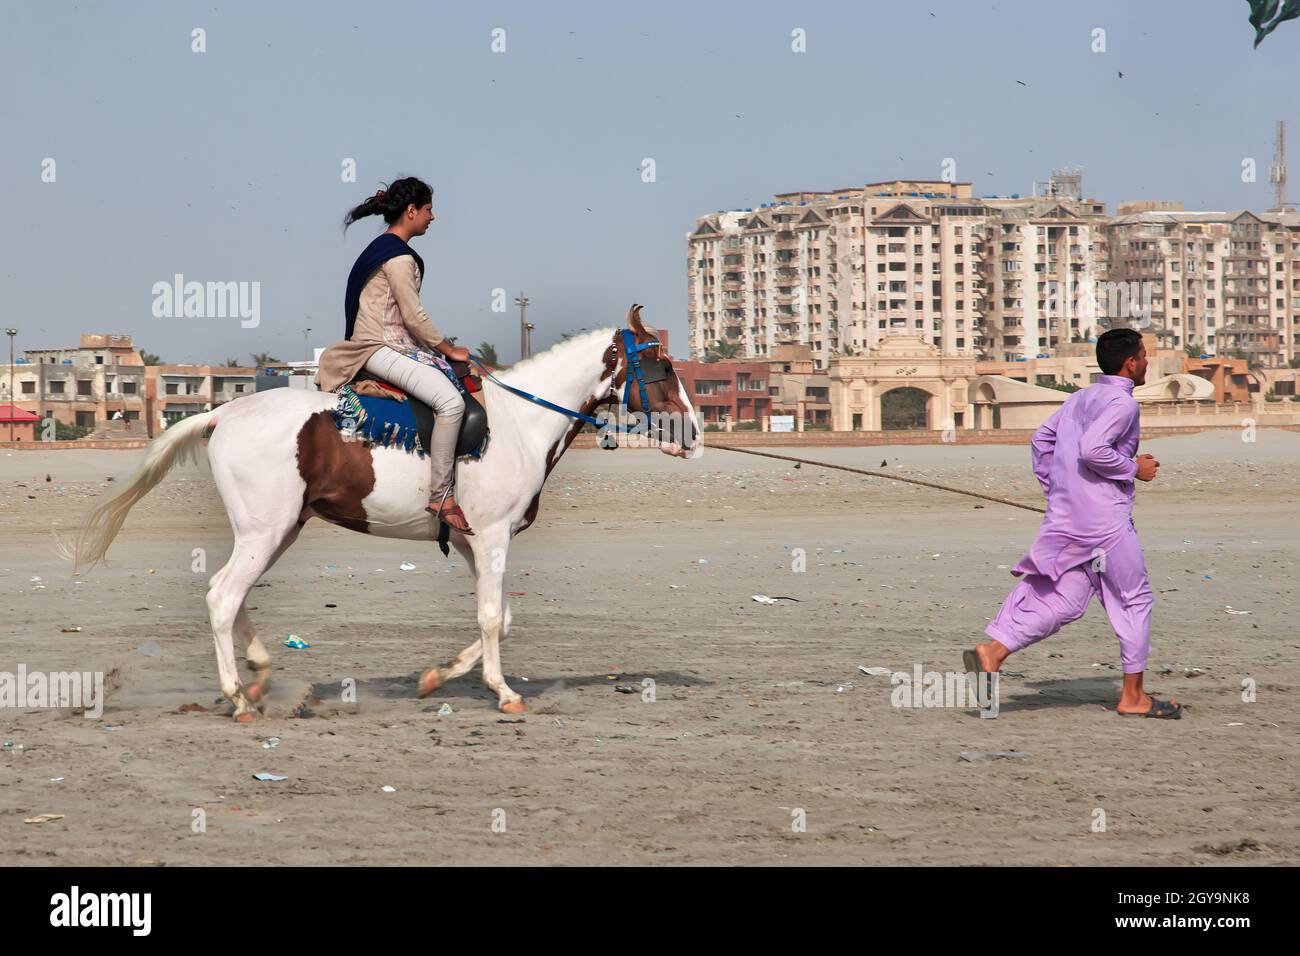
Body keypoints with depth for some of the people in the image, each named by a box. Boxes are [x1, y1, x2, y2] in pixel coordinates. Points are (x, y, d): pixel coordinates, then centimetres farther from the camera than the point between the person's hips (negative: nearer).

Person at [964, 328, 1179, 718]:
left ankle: (993, 651, -13)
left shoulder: (1081, 398, 16)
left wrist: (1054, 490, 22)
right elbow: (1092, 450, -25)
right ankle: (1133, 697, 10)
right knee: (1134, 601, 5)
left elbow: (1042, 438, 20)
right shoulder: (1121, 402, -12)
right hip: (1104, 521, -8)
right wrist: (1134, 468, -11)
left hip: (1065, 517, 8)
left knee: (1061, 601, 6)